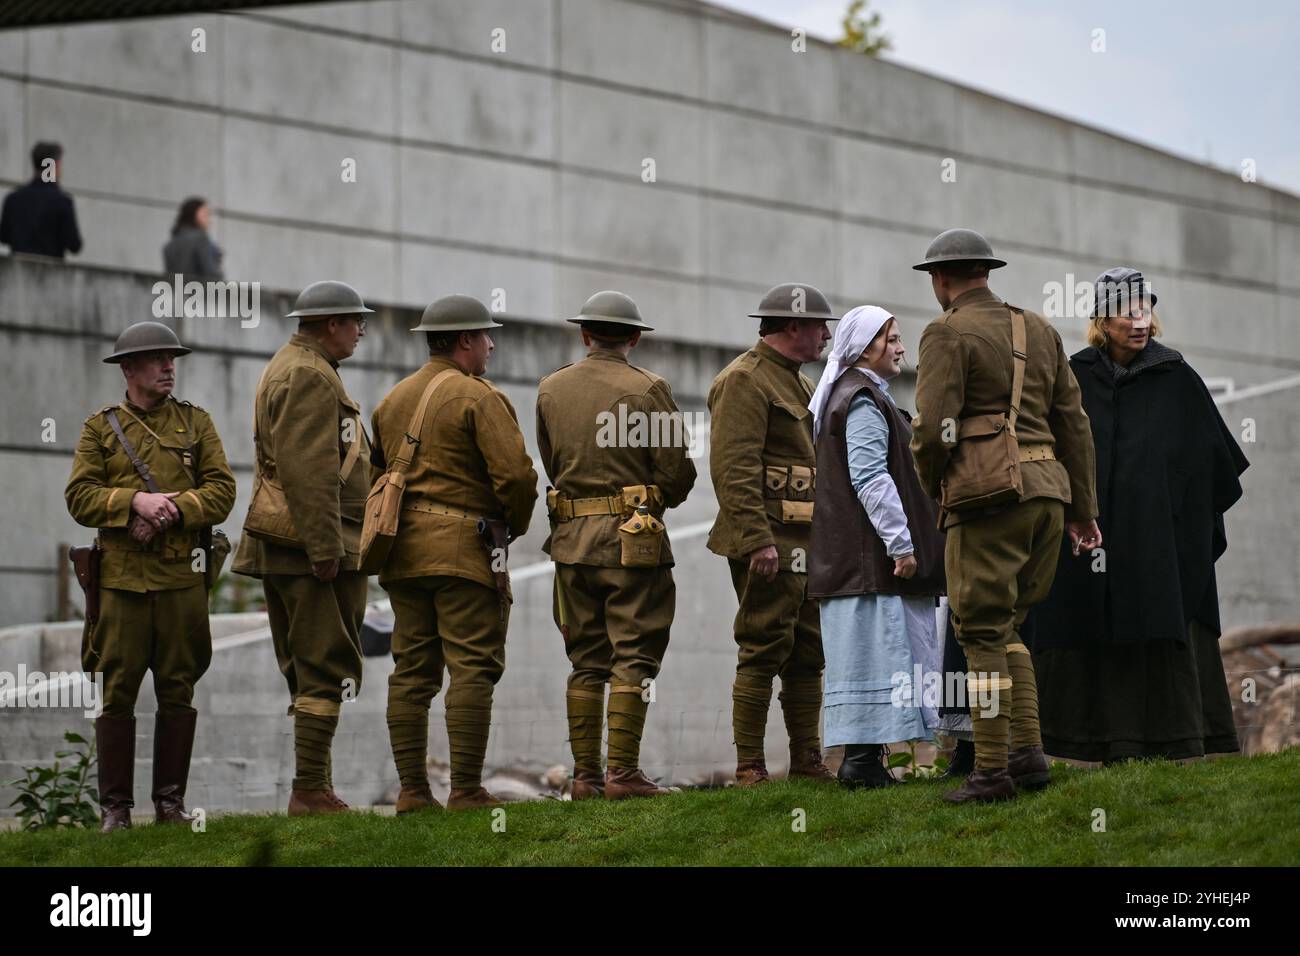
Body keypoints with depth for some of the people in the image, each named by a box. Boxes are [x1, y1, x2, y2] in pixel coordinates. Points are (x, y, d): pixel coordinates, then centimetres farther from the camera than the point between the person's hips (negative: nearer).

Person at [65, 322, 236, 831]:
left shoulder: (195, 422, 11)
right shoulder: (100, 427, 8)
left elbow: (221, 492, 1)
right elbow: (79, 498, -1)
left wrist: (171, 511, -13)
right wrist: (135, 501, -16)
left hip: (182, 578, 1)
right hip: (121, 578, -1)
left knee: (178, 693, 3)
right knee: (118, 694, -3)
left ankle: (170, 801, 12)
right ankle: (115, 806, 3)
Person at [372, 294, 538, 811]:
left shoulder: (393, 399, 16)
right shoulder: (479, 396, -7)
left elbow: (376, 475, 19)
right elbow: (516, 474, -15)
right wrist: (513, 527, 2)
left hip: (403, 552, 7)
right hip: (463, 549, -7)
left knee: (411, 670, 8)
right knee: (472, 668, -5)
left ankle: (412, 789, 7)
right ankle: (466, 791, -8)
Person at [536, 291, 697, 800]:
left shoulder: (551, 389, 7)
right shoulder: (647, 389, -7)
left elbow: (552, 465, 14)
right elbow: (678, 470, -7)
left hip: (572, 537, 5)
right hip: (633, 539, -5)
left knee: (586, 662, 10)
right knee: (634, 658, -1)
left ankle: (584, 774, 9)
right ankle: (622, 773, -6)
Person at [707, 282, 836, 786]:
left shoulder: (797, 383, 23)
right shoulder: (744, 380, -9)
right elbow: (734, 468, -19)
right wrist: (758, 539, -25)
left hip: (807, 543, 10)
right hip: (770, 540, -10)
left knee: (808, 653, 11)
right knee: (763, 650, -9)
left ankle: (807, 759, 17)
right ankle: (749, 768, -6)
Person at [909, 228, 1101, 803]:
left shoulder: (948, 334, -4)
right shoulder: (1039, 331, 17)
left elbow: (932, 428, -13)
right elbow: (1073, 423, 17)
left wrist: (931, 486, 6)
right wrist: (1083, 511, 19)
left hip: (987, 499, -7)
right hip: (1046, 491, 7)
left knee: (982, 632, -2)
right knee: (1006, 627, 16)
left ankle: (992, 772, -4)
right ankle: (1028, 752, 7)